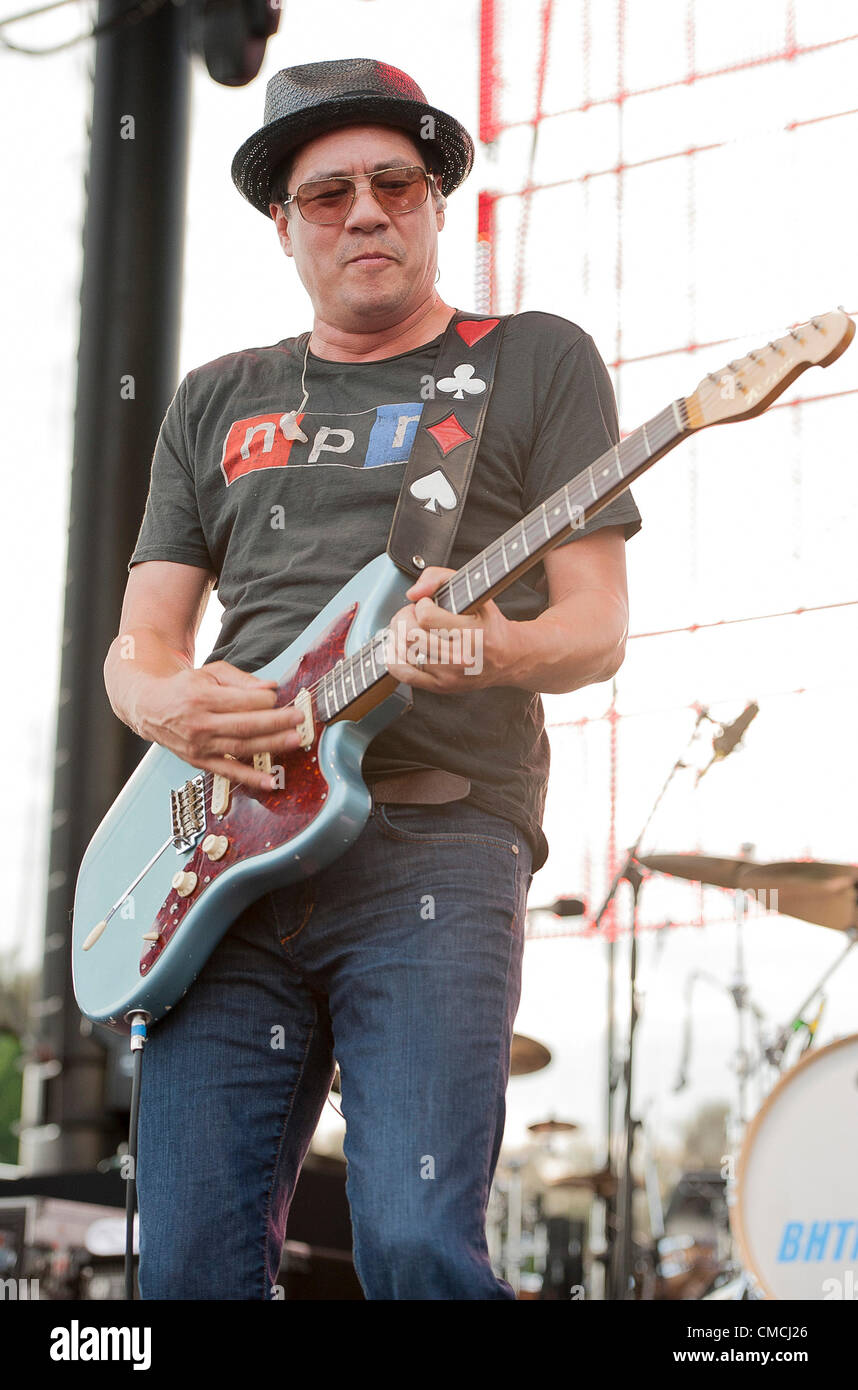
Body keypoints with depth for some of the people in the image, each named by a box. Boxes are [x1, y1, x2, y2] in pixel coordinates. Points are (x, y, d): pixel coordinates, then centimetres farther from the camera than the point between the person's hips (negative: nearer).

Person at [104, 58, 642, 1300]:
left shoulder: (538, 362, 12)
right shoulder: (216, 403, 22)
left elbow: (598, 627, 5)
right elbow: (137, 646, 20)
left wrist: (494, 651, -18)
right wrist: (166, 702, -5)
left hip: (436, 843, -3)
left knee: (419, 1250, -18)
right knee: (190, 1262, -3)